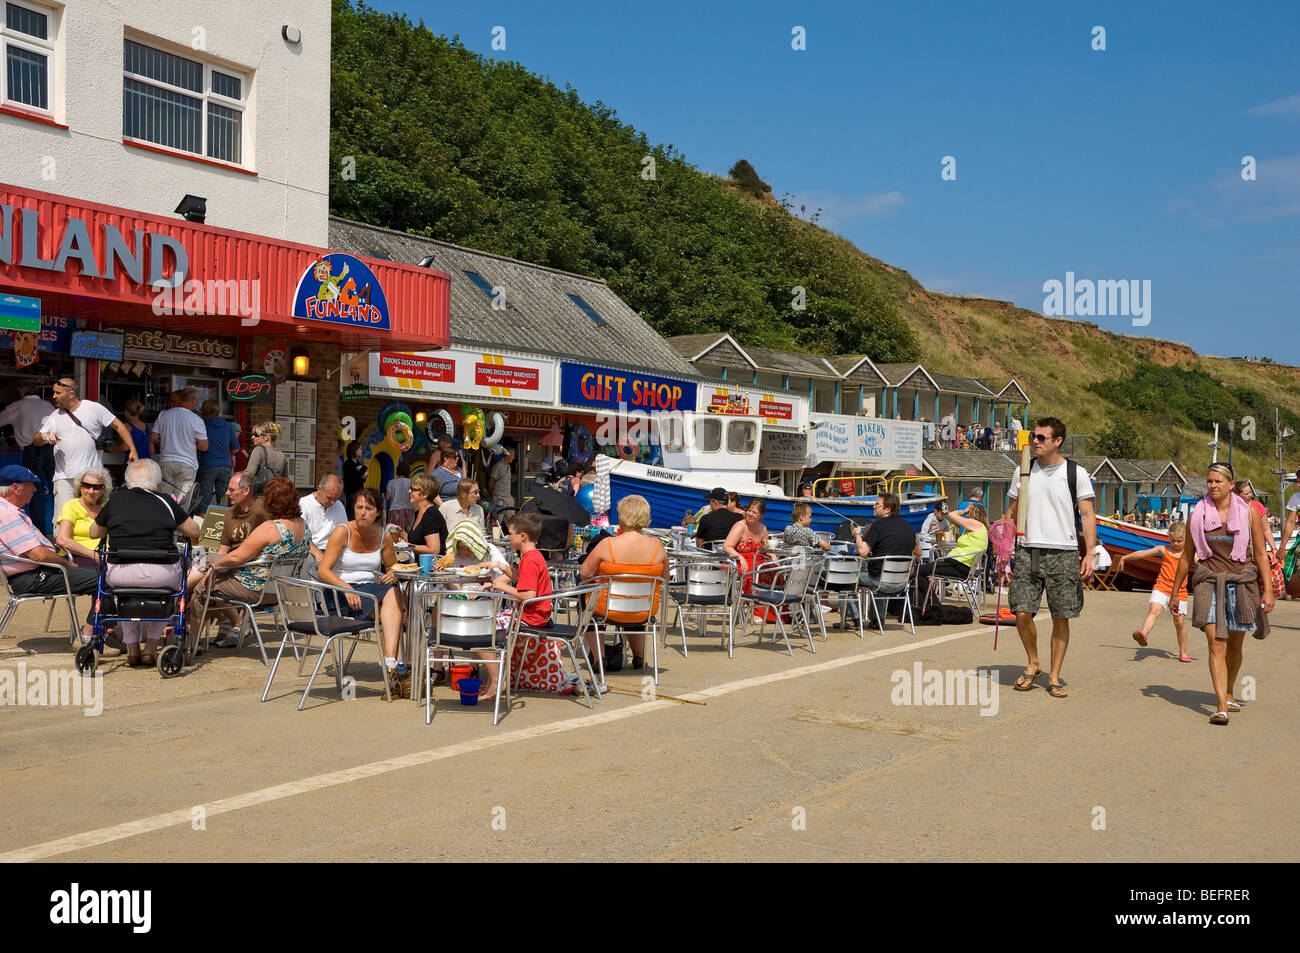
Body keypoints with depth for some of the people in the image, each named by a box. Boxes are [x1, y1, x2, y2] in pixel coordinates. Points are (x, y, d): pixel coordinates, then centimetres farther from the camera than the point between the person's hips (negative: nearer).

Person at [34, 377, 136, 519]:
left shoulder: (94, 408, 3)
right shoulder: (54, 417, 13)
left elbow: (119, 426, 5)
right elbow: (35, 441, 16)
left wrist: (132, 450, -3)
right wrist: (45, 436, -9)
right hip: (64, 477, 2)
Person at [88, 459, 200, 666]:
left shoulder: (116, 500, 11)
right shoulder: (165, 501, 9)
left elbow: (94, 532, 27)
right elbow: (194, 531, 19)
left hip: (121, 573, 1)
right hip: (162, 574, -1)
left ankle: (132, 647, 27)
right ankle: (151, 647, 24)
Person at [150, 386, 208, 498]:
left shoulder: (163, 415, 4)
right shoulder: (195, 420, -9)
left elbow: (153, 439, 8)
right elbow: (203, 446, -8)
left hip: (165, 463, 4)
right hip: (186, 465, -4)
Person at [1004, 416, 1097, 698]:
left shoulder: (1076, 473, 1)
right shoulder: (1022, 471, 9)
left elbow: (1088, 516, 0)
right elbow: (1012, 512, 16)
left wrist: (1090, 553, -9)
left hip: (1063, 553, -2)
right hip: (1028, 551, 2)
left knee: (1061, 617, 1)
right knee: (1022, 612, -7)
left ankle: (1054, 677, 13)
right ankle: (1033, 664, 17)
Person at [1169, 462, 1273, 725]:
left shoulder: (1248, 513, 0)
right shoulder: (1197, 515, 3)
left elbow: (1261, 554, 2)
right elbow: (1187, 556, 11)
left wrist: (1267, 590, -6)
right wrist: (1174, 591, 13)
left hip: (1241, 582, 1)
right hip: (1209, 582, -1)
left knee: (1234, 646, 14)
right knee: (1217, 644, -13)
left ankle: (1229, 693, 37)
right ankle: (1221, 706, -17)